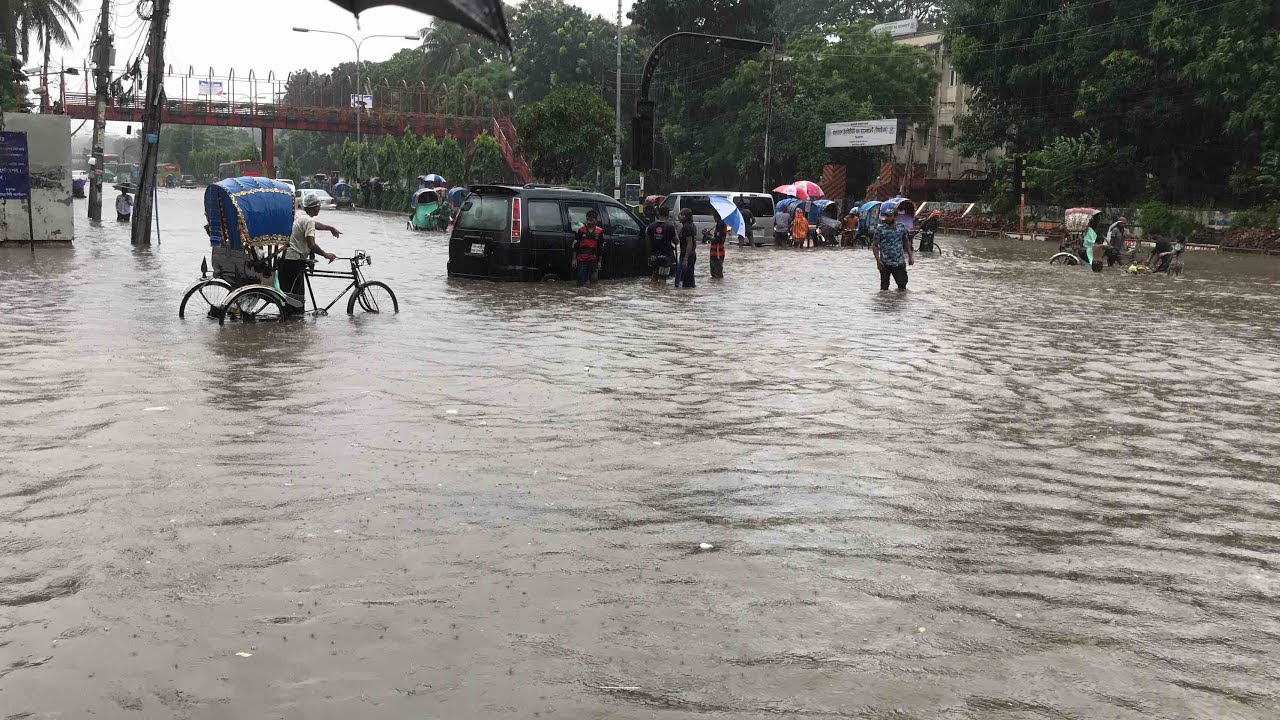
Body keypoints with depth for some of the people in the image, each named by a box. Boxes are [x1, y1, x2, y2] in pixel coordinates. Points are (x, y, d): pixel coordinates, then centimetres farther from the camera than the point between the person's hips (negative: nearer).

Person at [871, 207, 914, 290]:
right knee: (884, 288, 5)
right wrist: (878, 260, -13)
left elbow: (906, 242, 14)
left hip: (899, 262, 2)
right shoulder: (880, 228, -6)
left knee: (902, 286, 6)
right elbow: (874, 245, -4)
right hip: (885, 264, -2)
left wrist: (910, 256, 10)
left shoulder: (902, 227, 2)